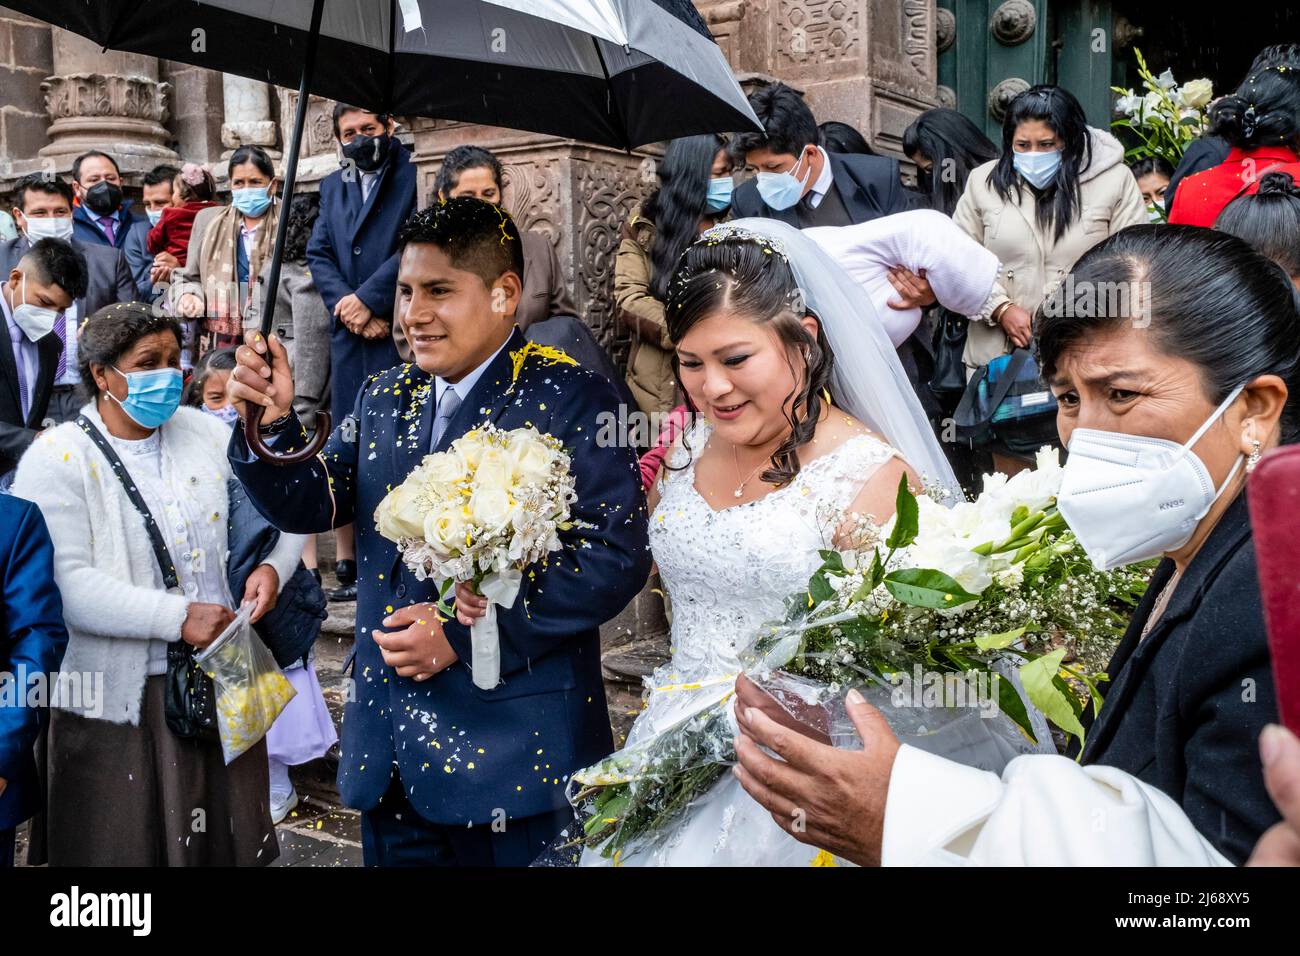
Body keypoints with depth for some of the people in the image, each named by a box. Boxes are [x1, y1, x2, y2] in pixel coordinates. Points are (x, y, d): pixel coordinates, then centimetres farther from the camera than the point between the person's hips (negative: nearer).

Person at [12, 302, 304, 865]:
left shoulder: (208, 433, 6)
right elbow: (67, 585, -18)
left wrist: (272, 567, -7)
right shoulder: (56, 459, -8)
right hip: (118, 697, -4)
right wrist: (177, 618, -21)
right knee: (125, 846, 9)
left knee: (230, 840, 14)